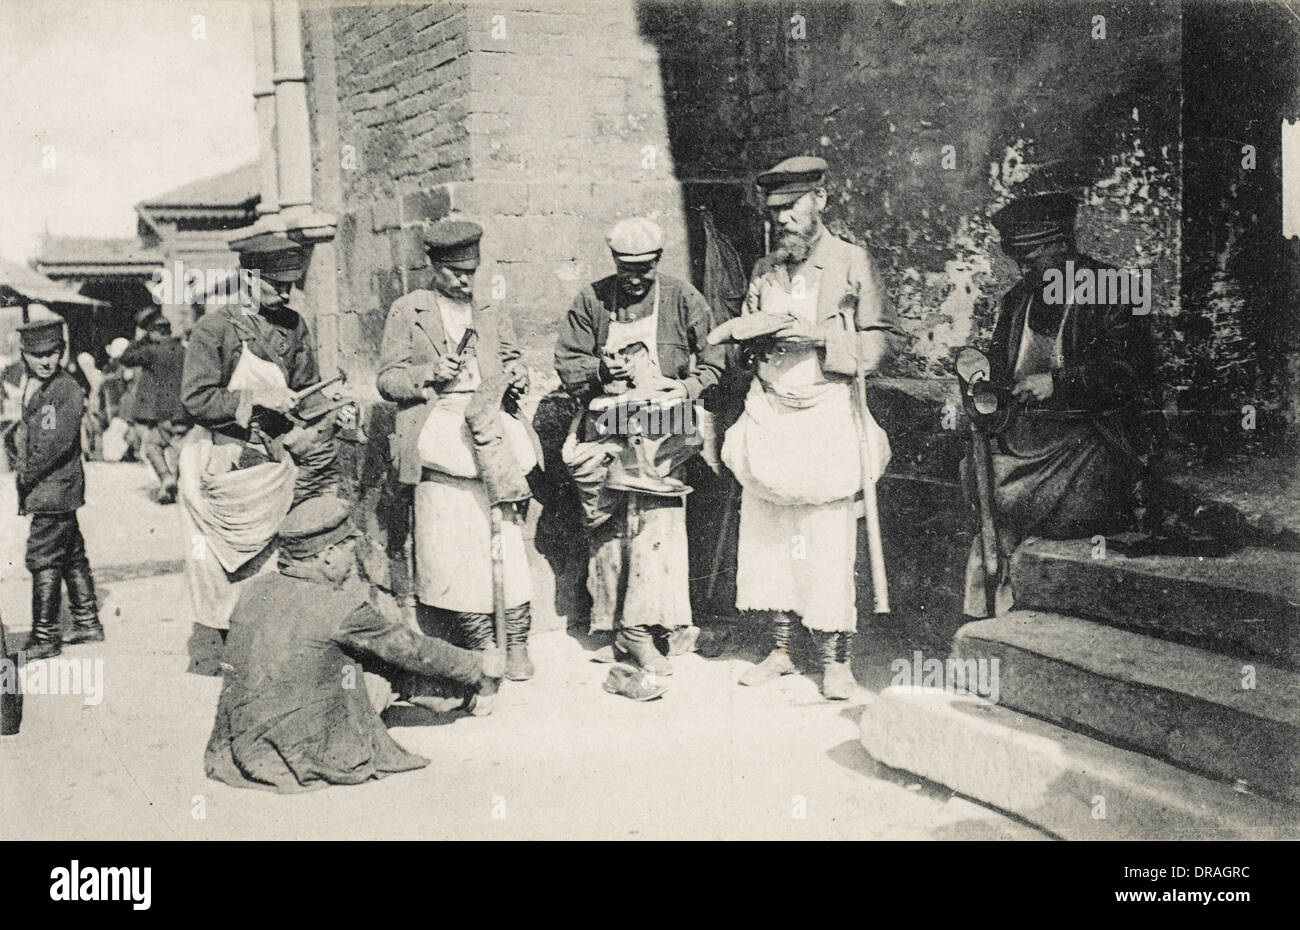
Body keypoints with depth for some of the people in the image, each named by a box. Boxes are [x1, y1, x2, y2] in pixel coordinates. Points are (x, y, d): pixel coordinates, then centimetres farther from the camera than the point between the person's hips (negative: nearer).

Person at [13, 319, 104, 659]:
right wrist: (24, 476, 6)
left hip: (55, 488, -8)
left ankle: (44, 637, 2)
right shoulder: (28, 386, 11)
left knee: (43, 559, -5)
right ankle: (87, 623, 25)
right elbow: (26, 436, 17)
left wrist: (28, 476, -14)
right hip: (46, 489, 8)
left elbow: (60, 443, -21)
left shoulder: (68, 390, -15)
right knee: (71, 556, 15)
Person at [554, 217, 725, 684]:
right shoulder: (590, 301, 7)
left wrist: (688, 387, -11)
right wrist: (601, 370, -13)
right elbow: (566, 362, 7)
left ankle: (641, 628, -7)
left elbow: (714, 358, 7)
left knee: (659, 522, -11)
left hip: (663, 430, -1)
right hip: (607, 430, 2)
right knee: (607, 526, 2)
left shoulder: (683, 300, 4)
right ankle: (615, 628, 11)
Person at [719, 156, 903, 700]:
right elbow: (739, 336, 21)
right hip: (768, 414, 5)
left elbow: (883, 337, -3)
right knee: (766, 533, 6)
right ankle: (780, 649, 18)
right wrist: (757, 329, -2)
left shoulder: (853, 264, 1)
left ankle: (836, 659, 6)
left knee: (829, 541, -5)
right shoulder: (765, 271, 16)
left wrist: (823, 339, -15)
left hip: (827, 415, -5)